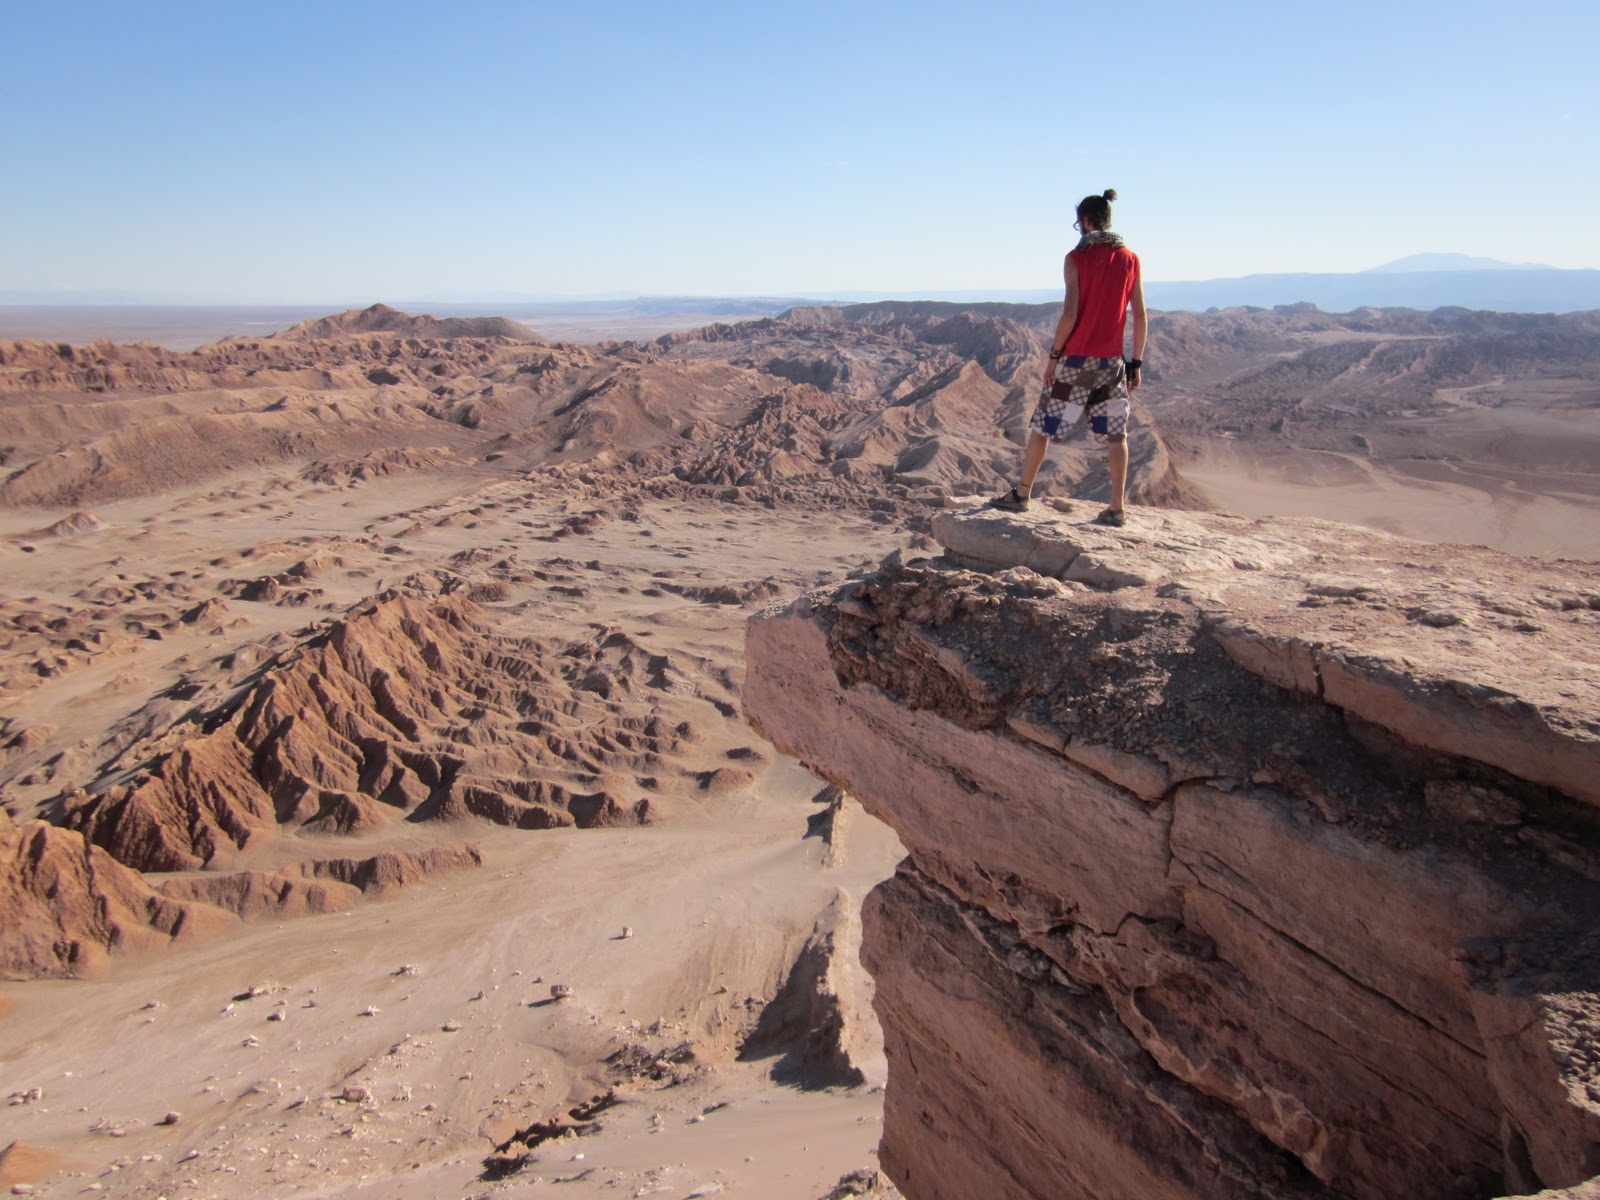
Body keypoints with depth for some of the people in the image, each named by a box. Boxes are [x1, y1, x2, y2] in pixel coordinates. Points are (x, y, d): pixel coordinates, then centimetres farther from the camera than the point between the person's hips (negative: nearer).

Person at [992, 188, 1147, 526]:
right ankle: (1117, 508, 6)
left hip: (1076, 359, -4)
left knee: (1042, 426, 9)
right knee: (1115, 435, 7)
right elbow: (1140, 317, 4)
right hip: (1112, 361, 4)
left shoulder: (1077, 258, -8)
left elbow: (1070, 313, -15)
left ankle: (1021, 494, 16)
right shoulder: (1130, 260, 5)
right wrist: (1136, 363, 9)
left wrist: (1054, 353, -5)